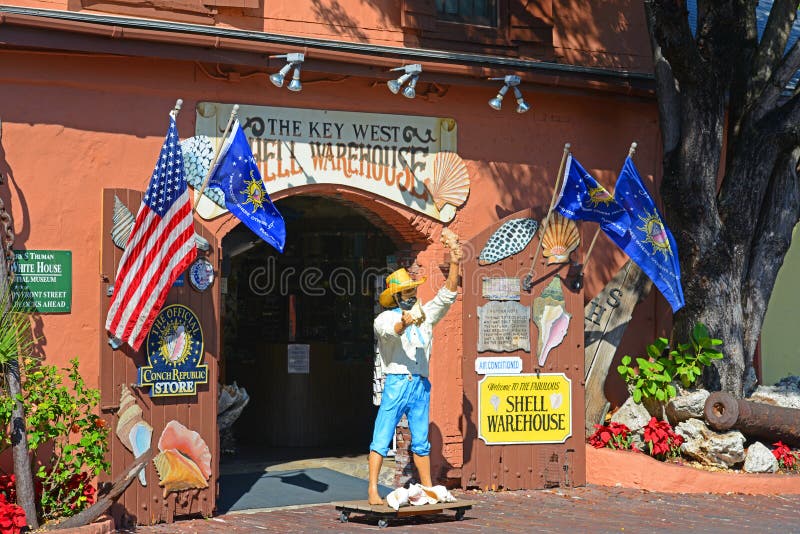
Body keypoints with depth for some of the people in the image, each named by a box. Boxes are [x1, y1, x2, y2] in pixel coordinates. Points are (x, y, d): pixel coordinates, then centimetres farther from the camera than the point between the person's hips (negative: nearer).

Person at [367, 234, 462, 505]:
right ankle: (373, 490, -8)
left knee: (421, 441, 11)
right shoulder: (384, 318, 0)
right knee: (381, 439, -7)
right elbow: (392, 331, -22)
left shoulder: (424, 315, 16)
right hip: (396, 383, -5)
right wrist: (404, 322, -45)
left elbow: (447, 296, 12)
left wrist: (454, 264, 3)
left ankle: (427, 489, 14)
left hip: (421, 385, 5)